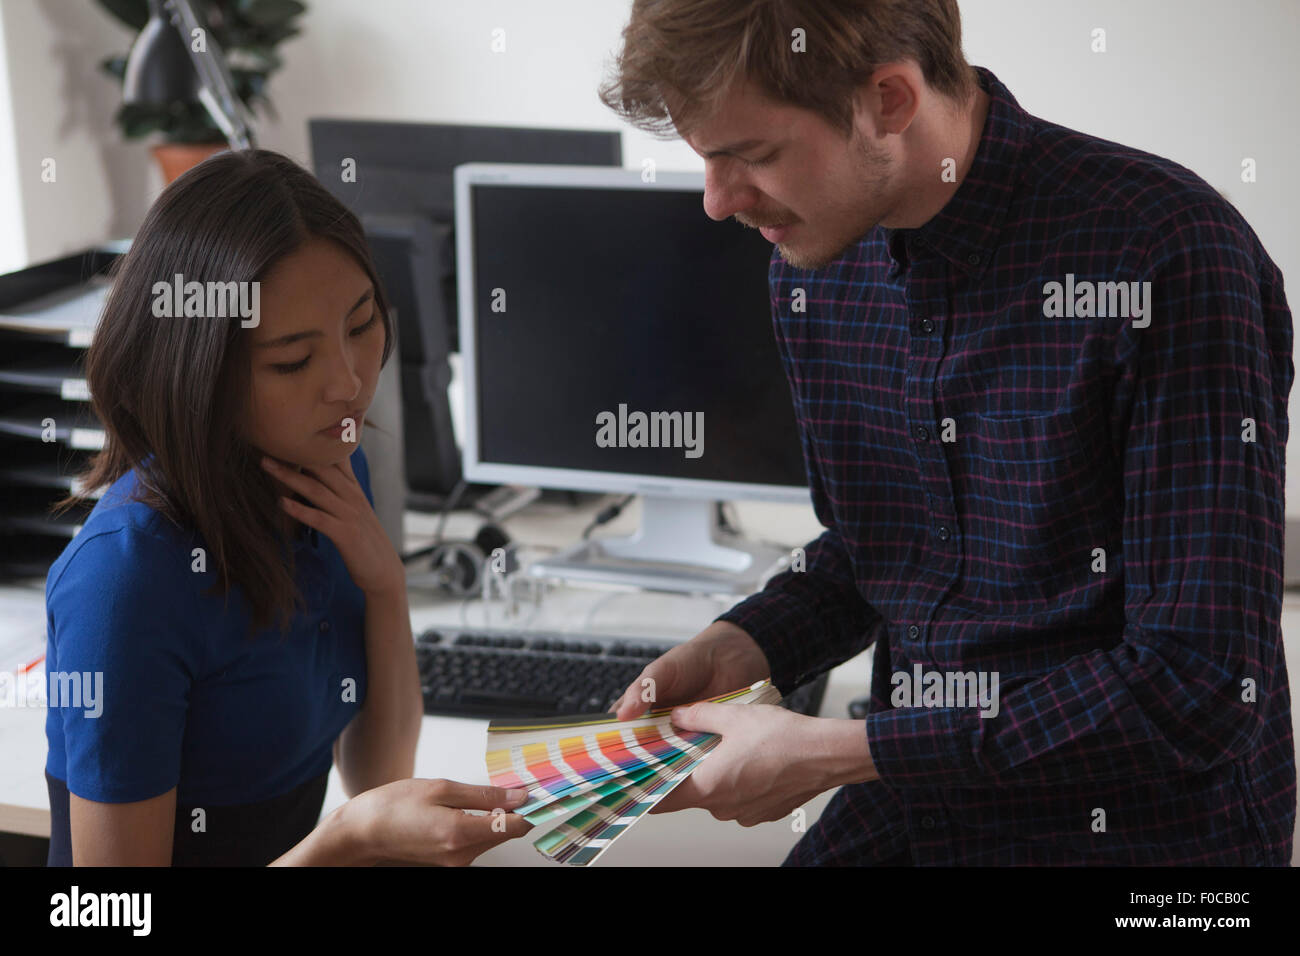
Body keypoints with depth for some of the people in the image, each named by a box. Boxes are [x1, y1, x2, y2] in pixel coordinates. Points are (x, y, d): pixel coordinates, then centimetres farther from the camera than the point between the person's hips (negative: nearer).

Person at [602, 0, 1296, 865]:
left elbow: (1198, 689, -21)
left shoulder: (1169, 257, -20)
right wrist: (741, 648, -2)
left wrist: (835, 754, -19)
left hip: (1142, 826, -5)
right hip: (906, 815, 5)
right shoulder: (816, 262, 3)